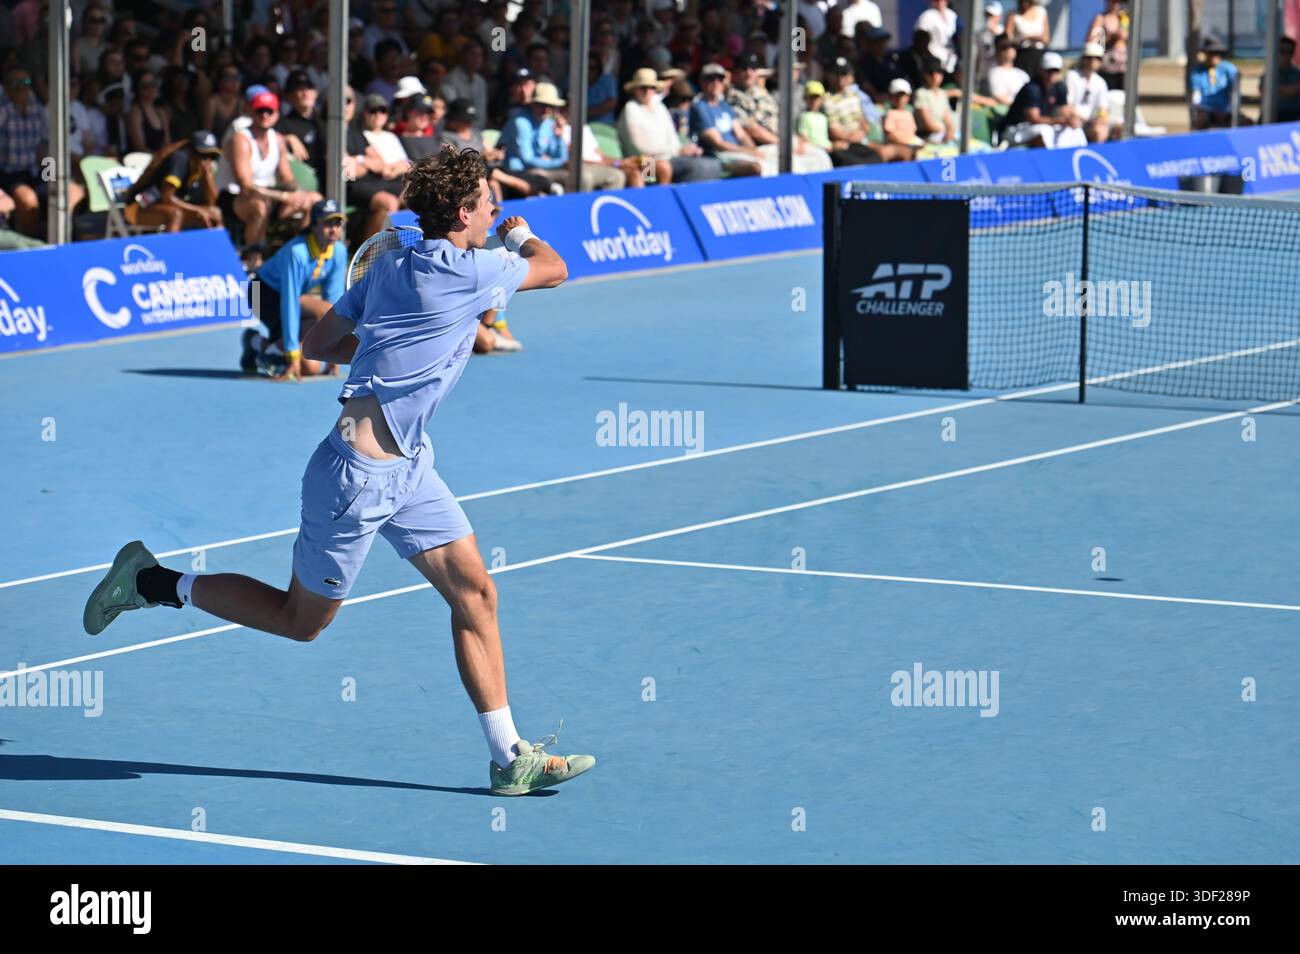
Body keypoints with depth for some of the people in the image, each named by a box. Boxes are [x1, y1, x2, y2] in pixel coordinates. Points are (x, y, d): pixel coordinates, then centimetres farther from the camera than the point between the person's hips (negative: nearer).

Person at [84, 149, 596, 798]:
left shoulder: (389, 267, 7)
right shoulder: (465, 272, -17)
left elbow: (318, 343, 13)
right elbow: (554, 269, -1)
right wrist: (522, 234, 19)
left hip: (408, 466, 9)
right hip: (360, 473, -9)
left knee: (474, 592, 3)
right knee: (302, 620, 6)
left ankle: (509, 757, 4)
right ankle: (151, 583, 18)